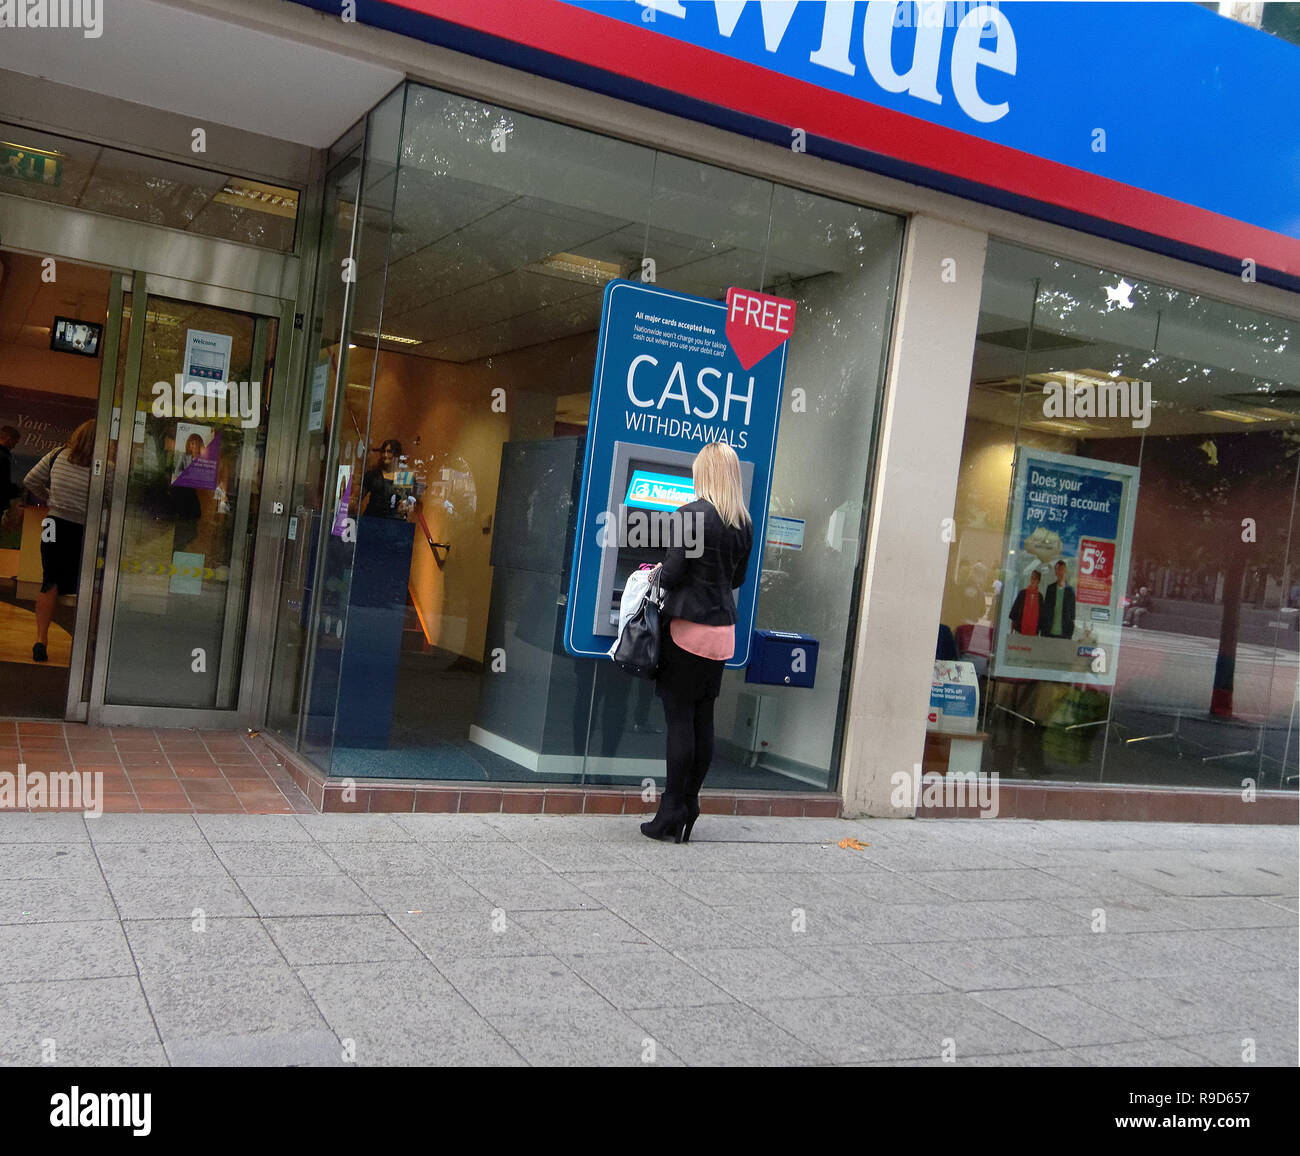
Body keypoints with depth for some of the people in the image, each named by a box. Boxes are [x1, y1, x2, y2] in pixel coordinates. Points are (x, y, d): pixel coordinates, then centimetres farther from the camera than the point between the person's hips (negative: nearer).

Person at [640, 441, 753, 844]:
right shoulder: (744, 524, 8)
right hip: (722, 630, 6)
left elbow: (673, 573, -14)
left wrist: (657, 575, 6)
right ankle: (689, 808, 17)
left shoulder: (692, 514, -12)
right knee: (703, 719, 10)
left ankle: (671, 811, 3)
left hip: (688, 627, -6)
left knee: (679, 718, -1)